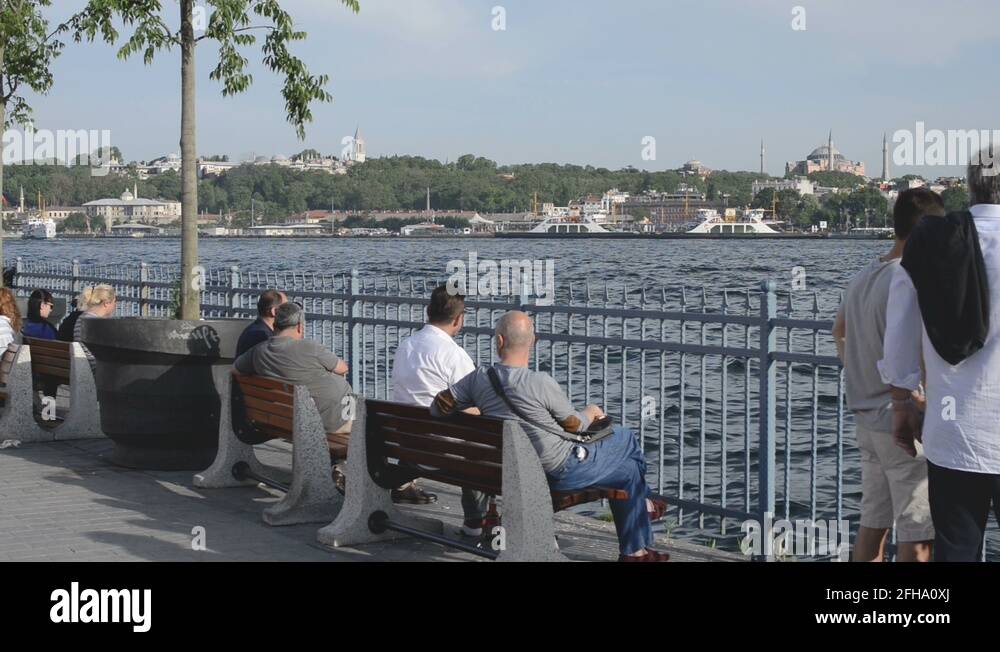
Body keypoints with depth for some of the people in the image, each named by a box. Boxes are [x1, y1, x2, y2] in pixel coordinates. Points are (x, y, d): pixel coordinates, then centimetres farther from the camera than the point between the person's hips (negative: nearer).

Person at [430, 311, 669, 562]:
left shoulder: (480, 378, -12)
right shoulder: (541, 382, -28)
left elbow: (438, 406, -5)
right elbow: (574, 425, -12)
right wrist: (592, 412, 12)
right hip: (564, 469, -7)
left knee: (627, 470, 24)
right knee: (627, 438, 19)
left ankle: (635, 550, 34)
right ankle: (642, 502, 46)